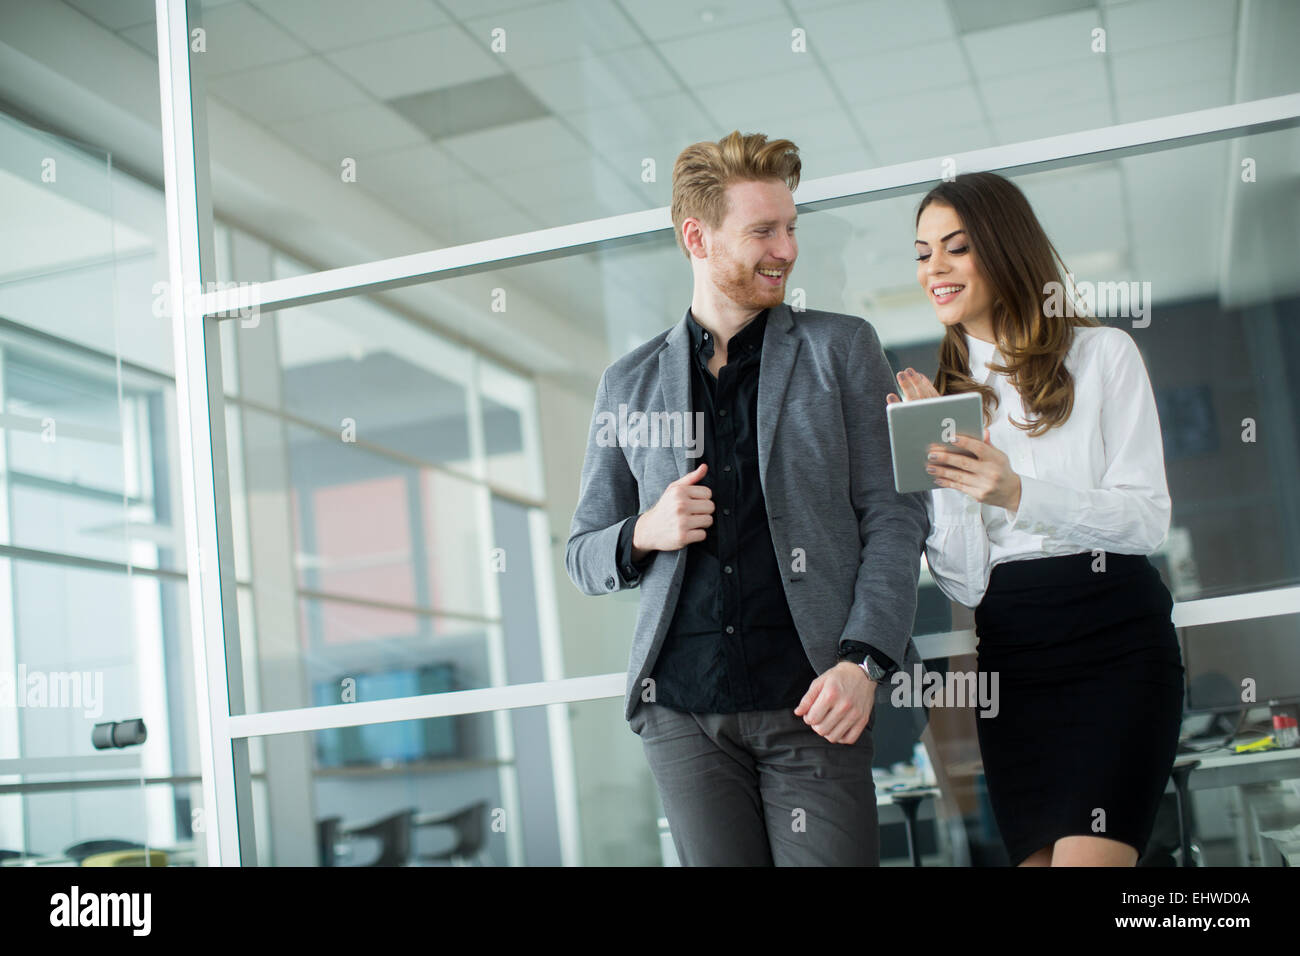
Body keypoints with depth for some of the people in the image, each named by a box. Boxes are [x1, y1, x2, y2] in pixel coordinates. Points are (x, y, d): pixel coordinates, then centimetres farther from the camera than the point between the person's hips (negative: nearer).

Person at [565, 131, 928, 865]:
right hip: (682, 712, 2)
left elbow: (894, 517, 2)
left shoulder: (843, 350, 8)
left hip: (811, 701, -1)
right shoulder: (630, 386, 12)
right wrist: (644, 534, -6)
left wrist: (862, 662, -11)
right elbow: (584, 558, 17)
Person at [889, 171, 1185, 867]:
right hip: (1010, 657, 4)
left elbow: (1147, 517, -5)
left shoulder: (1100, 353, 4)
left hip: (1116, 643, -3)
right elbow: (963, 584, 5)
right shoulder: (945, 394, 12)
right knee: (1038, 855, 1)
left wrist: (1018, 494, -19)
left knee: (1087, 855, -17)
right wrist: (938, 464, -9)